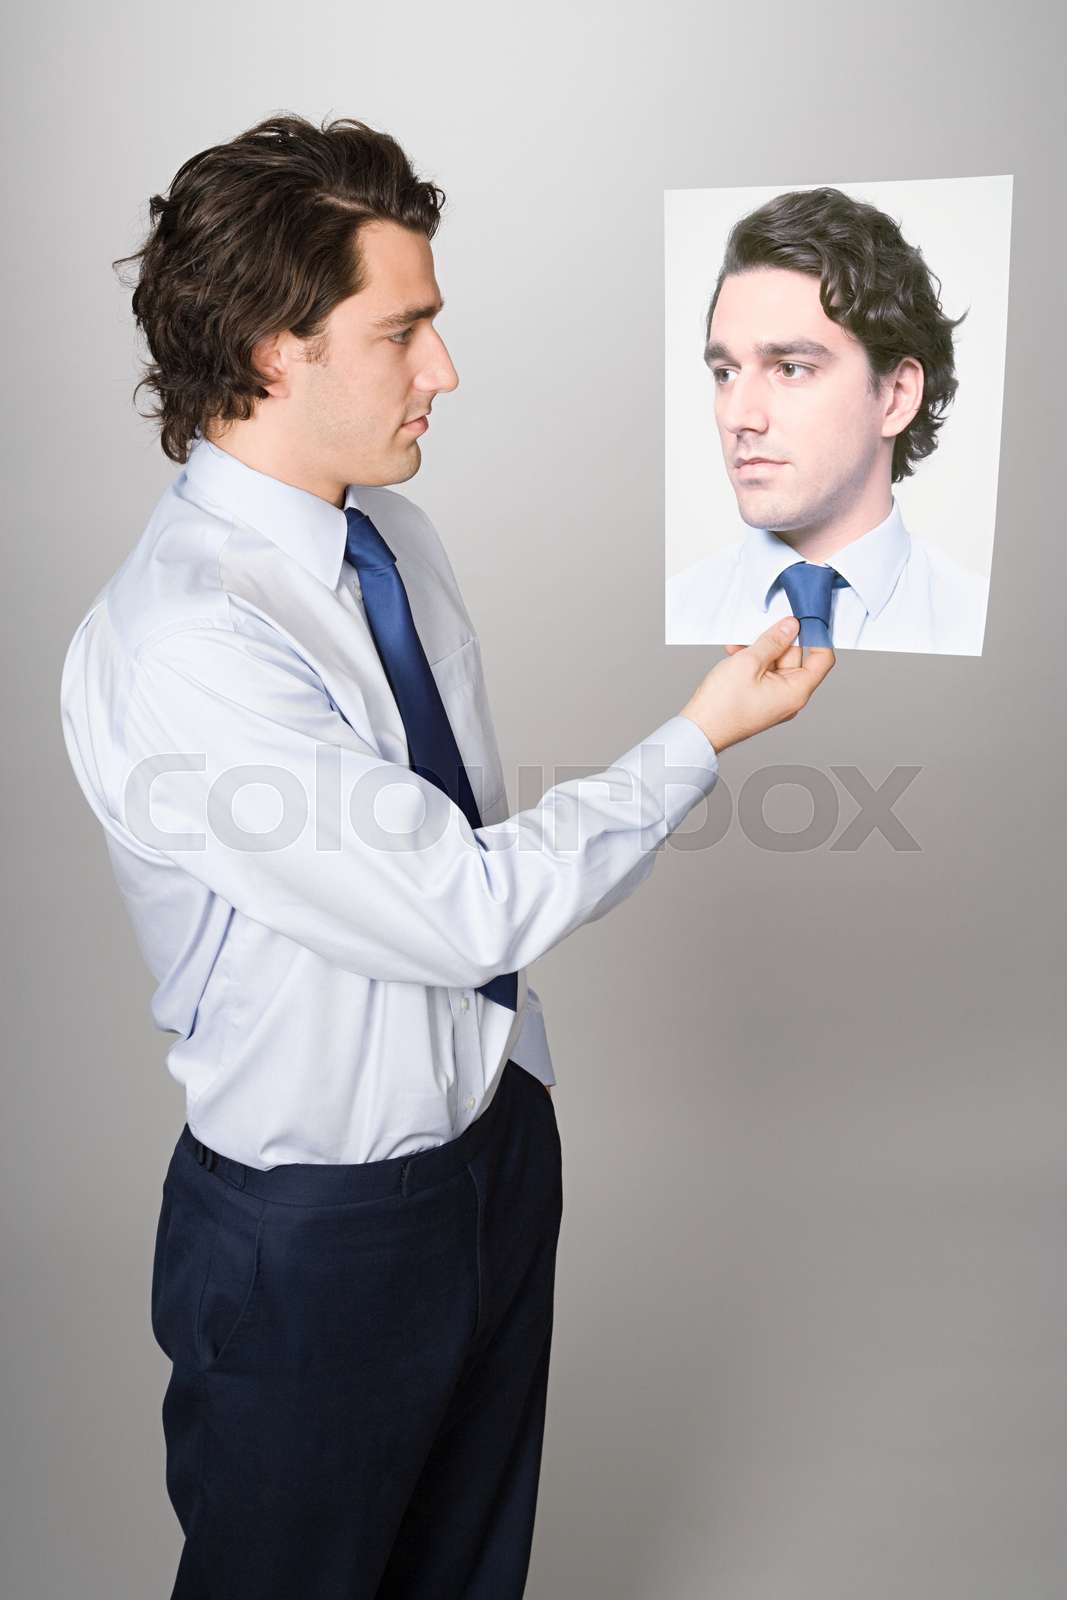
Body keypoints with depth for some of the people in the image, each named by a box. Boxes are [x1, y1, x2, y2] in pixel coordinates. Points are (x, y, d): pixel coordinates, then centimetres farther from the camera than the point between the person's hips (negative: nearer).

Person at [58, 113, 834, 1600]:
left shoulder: (395, 536, -1)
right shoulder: (172, 648, -29)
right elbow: (466, 907, -27)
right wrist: (702, 736, -18)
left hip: (498, 1133, 8)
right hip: (318, 1231, -7)